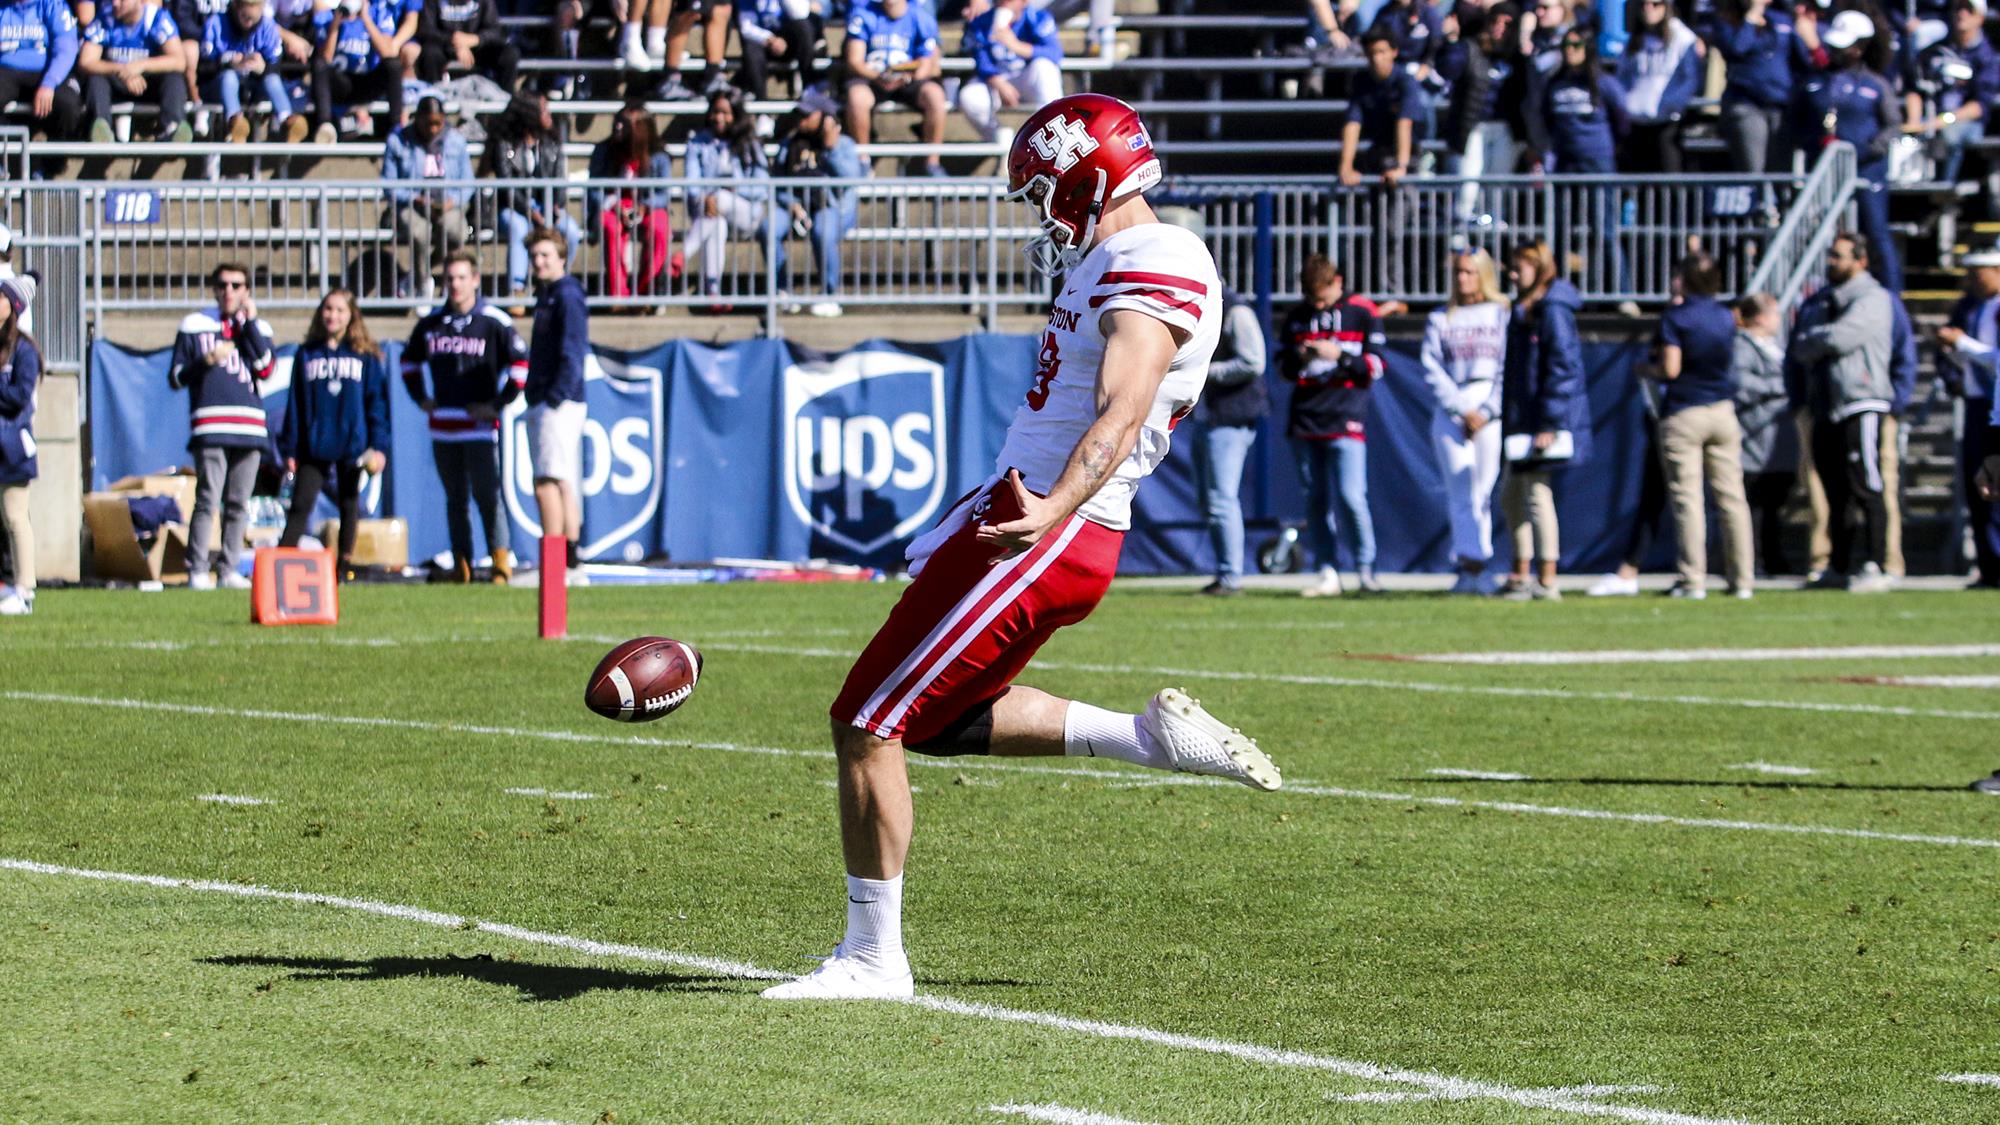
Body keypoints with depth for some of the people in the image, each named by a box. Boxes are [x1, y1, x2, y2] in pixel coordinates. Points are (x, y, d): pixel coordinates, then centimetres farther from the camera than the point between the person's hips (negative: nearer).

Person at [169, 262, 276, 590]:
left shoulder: (256, 328, 15)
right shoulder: (194, 326, 10)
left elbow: (266, 369, -3)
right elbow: (176, 378, 8)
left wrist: (249, 322, -2)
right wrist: (205, 362, -9)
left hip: (250, 427, 3)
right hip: (210, 428, -3)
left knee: (238, 504, 4)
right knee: (207, 501, -12)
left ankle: (230, 570, 8)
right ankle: (197, 571, -12)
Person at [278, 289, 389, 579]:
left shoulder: (366, 356, 4)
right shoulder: (306, 355, 7)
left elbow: (377, 401, 3)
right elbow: (295, 404, 7)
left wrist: (378, 446, -6)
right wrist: (289, 448, 3)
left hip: (352, 446, 0)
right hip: (314, 448, 0)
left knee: (349, 505, 6)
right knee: (300, 505, -6)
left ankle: (344, 564, 13)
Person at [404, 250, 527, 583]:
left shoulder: (495, 322, -4)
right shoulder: (430, 323, 10)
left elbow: (521, 365, -3)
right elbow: (410, 360, 26)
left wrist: (498, 404, -7)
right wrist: (420, 398, 15)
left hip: (479, 425, -5)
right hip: (442, 426, 5)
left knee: (486, 494, -11)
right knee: (455, 498, 8)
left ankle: (501, 562, -10)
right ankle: (461, 565, 11)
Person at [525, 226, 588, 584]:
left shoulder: (567, 296, -10)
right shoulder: (546, 296, 20)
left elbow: (572, 353, -18)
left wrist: (555, 399, -23)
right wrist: (535, 397, 15)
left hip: (559, 404, -10)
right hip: (542, 404, 10)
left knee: (549, 482, -15)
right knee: (564, 485, 12)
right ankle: (572, 566, 16)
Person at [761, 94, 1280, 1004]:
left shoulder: (1153, 269, -16)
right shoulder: (1119, 265, 17)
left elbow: (1120, 416, -30)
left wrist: (1052, 512, -45)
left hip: (1047, 539, -11)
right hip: (1032, 516, 11)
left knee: (867, 724, -7)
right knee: (941, 719, 23)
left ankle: (872, 958, 0)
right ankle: (1153, 738, 18)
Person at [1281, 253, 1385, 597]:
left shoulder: (1361, 311, 2)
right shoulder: (1296, 316, 13)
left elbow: (1374, 366, 0)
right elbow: (1283, 366, 17)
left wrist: (1340, 356, -15)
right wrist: (1298, 358, -5)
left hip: (1346, 419, -4)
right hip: (1305, 420, 4)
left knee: (1351, 497, -13)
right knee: (1316, 500, 4)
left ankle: (1366, 569, -1)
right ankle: (1328, 573, 7)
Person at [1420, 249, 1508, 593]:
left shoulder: (1502, 316, 8)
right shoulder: (1439, 320, 14)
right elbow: (1433, 372, 5)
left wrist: (1486, 412, -8)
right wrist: (1462, 410, -7)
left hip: (1493, 412, -1)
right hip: (1450, 410, 2)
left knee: (1482, 491, -6)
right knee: (1460, 495, -5)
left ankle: (1476, 567, -6)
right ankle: (1469, 568, -7)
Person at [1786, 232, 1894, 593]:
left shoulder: (1872, 299, -4)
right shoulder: (1819, 301, 21)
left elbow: (1839, 338, -16)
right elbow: (1796, 350, 24)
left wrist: (1808, 341, 0)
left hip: (1860, 404, -8)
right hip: (1824, 410, 8)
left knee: (1866, 490, -11)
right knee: (1834, 494, 10)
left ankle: (1873, 567, -13)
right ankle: (1840, 567, 16)